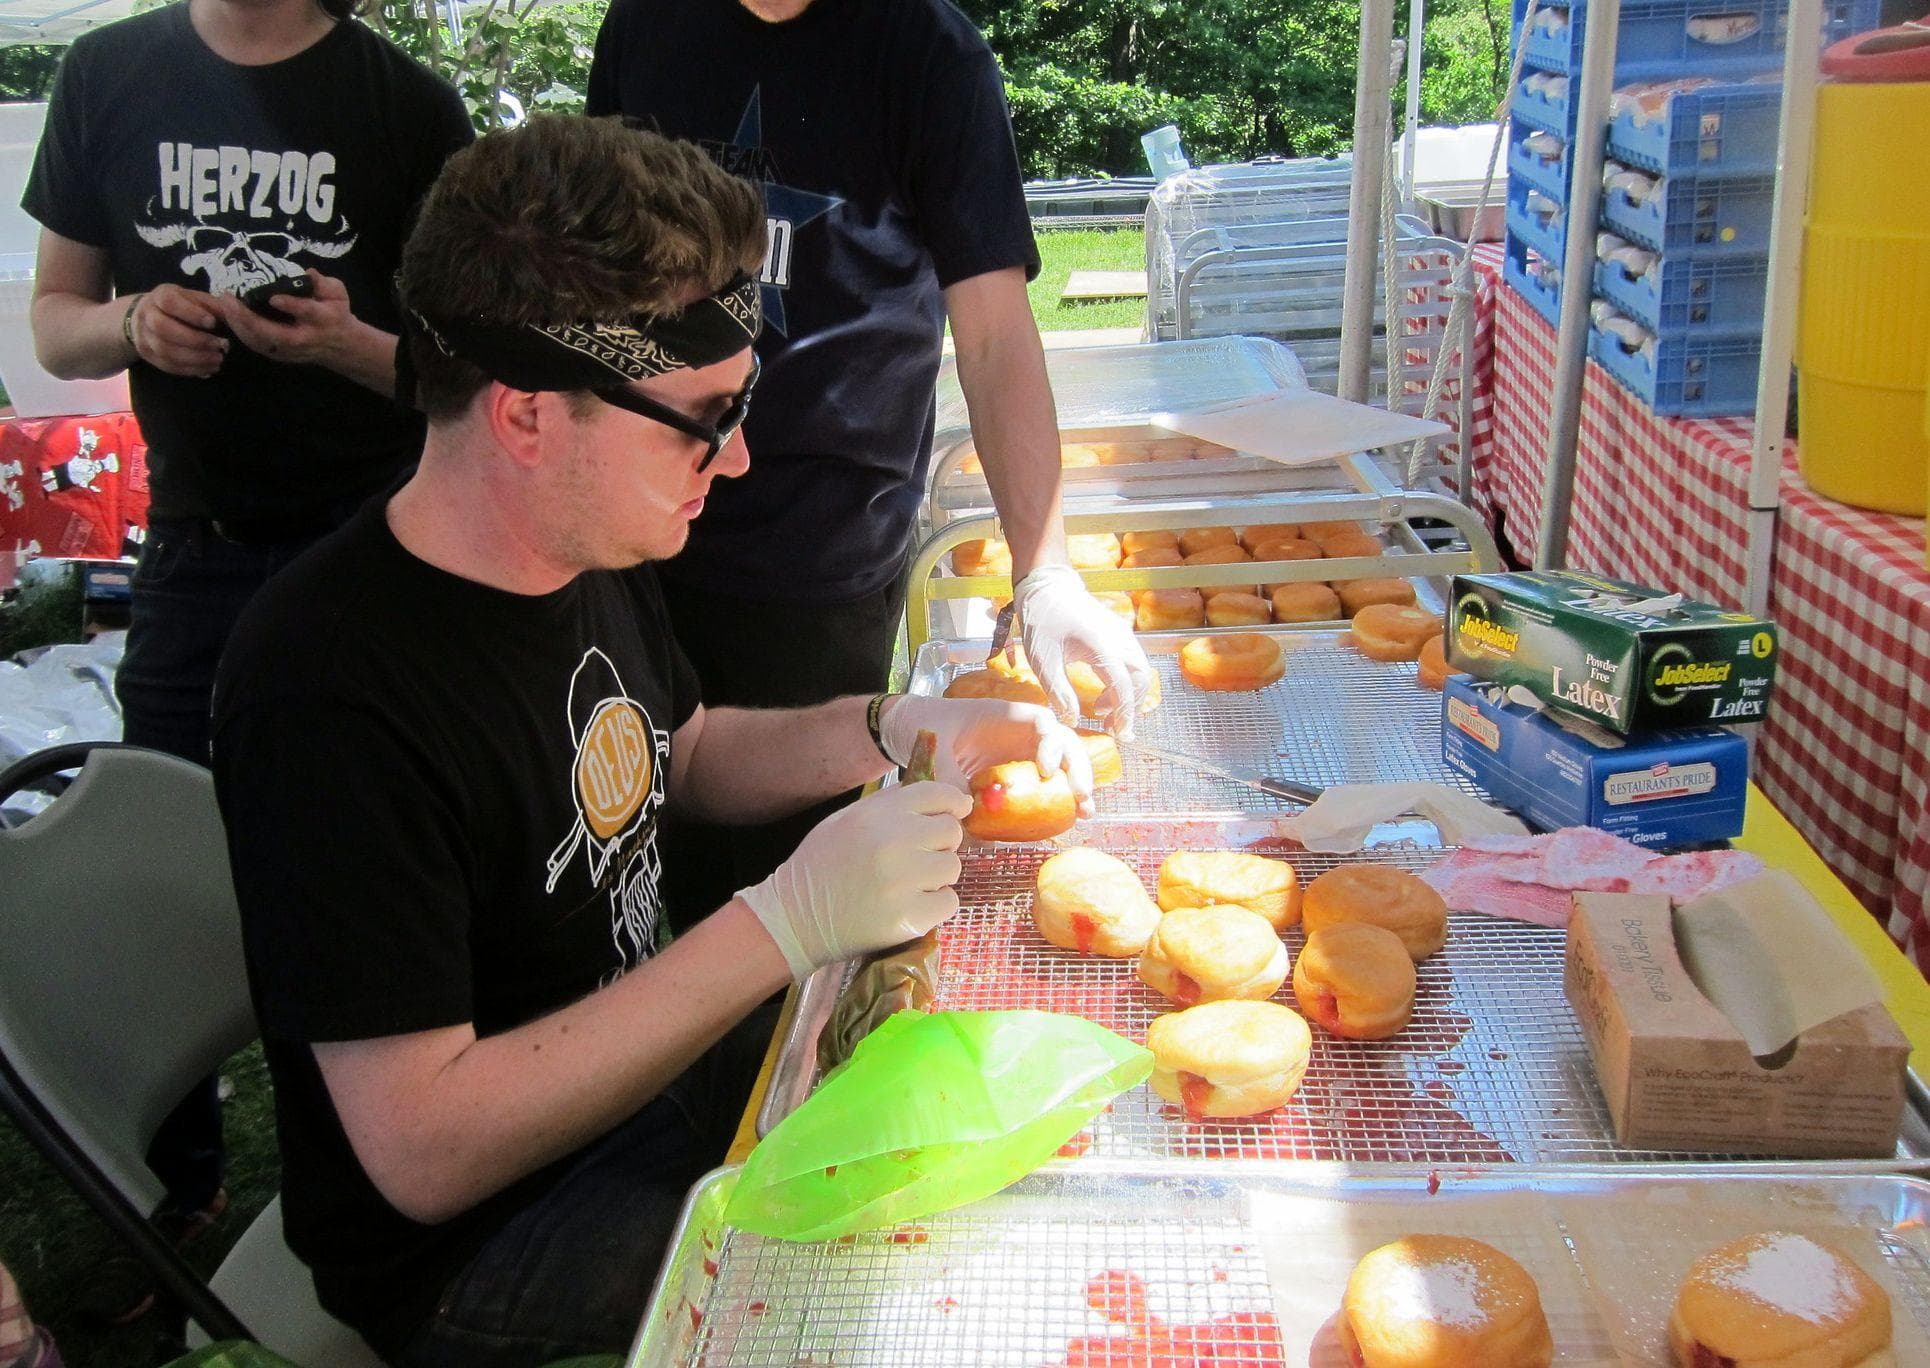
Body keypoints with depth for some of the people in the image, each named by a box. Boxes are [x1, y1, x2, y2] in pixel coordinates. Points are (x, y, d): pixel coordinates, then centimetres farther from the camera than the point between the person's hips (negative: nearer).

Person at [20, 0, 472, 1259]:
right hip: (196, 545, 3)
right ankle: (176, 1198, 31)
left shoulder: (412, 106, -4)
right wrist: (133, 323, -12)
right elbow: (56, 318, 11)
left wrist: (346, 342, -22)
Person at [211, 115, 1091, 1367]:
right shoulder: (330, 688, -32)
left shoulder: (594, 547, -5)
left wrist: (894, 729, -6)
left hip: (647, 1063, 8)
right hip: (469, 1244, -7)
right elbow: (423, 1153, -31)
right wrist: (791, 922, -34)